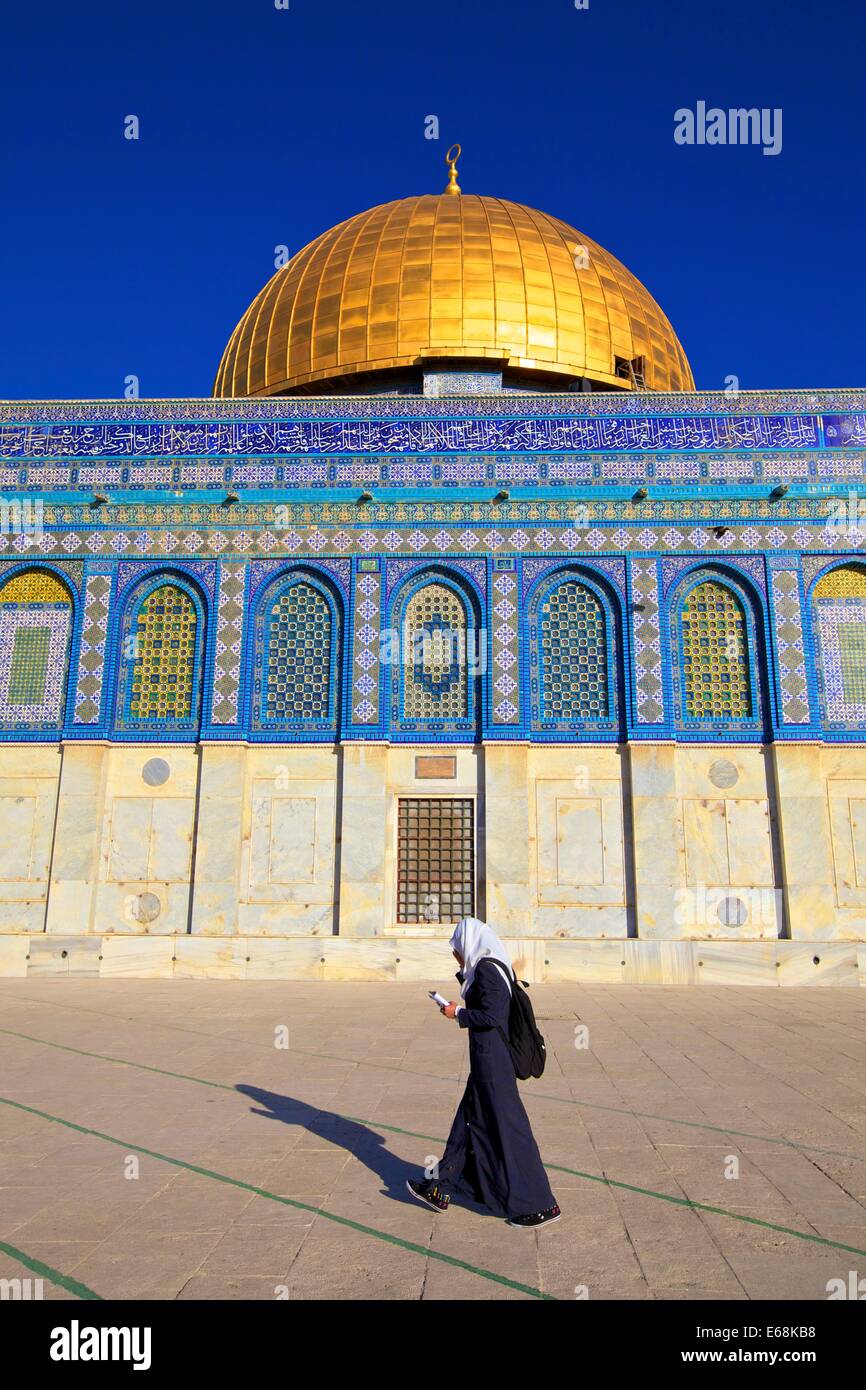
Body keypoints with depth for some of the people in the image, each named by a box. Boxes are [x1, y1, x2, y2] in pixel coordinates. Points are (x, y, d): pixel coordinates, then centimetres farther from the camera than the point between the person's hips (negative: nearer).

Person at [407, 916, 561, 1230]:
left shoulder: (486, 968, -19)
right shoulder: (492, 966, 10)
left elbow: (491, 1015, -26)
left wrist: (458, 1013, -12)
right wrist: (464, 973, 10)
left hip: (491, 1062, -10)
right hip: (490, 1061, 10)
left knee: (507, 1130, 0)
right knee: (468, 1121, 18)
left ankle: (541, 1205, 11)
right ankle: (440, 1190, 30)